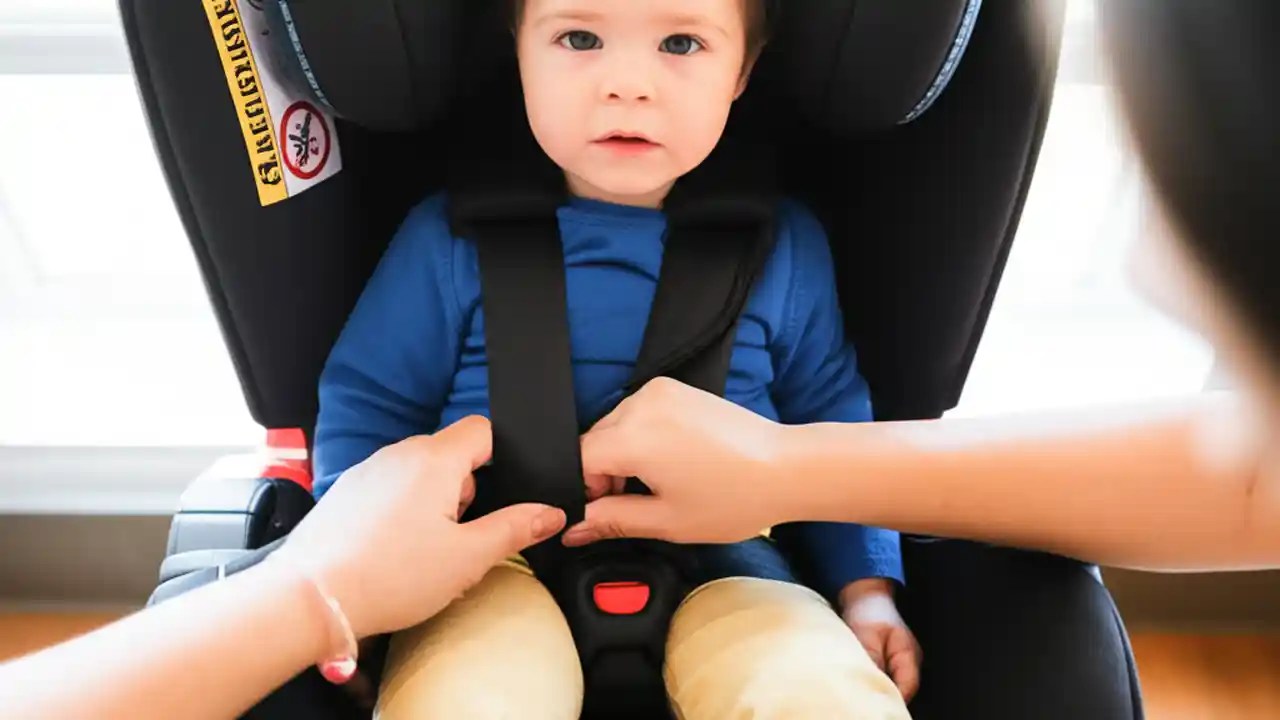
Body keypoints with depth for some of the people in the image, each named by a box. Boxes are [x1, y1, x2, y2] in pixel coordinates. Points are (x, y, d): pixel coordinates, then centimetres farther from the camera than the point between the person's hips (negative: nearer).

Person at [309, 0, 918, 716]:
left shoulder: (786, 247, 7)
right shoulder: (452, 237, 1)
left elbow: (833, 433, 14)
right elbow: (366, 410, 7)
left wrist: (867, 588, 5)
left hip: (716, 561, 1)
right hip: (503, 556, -1)